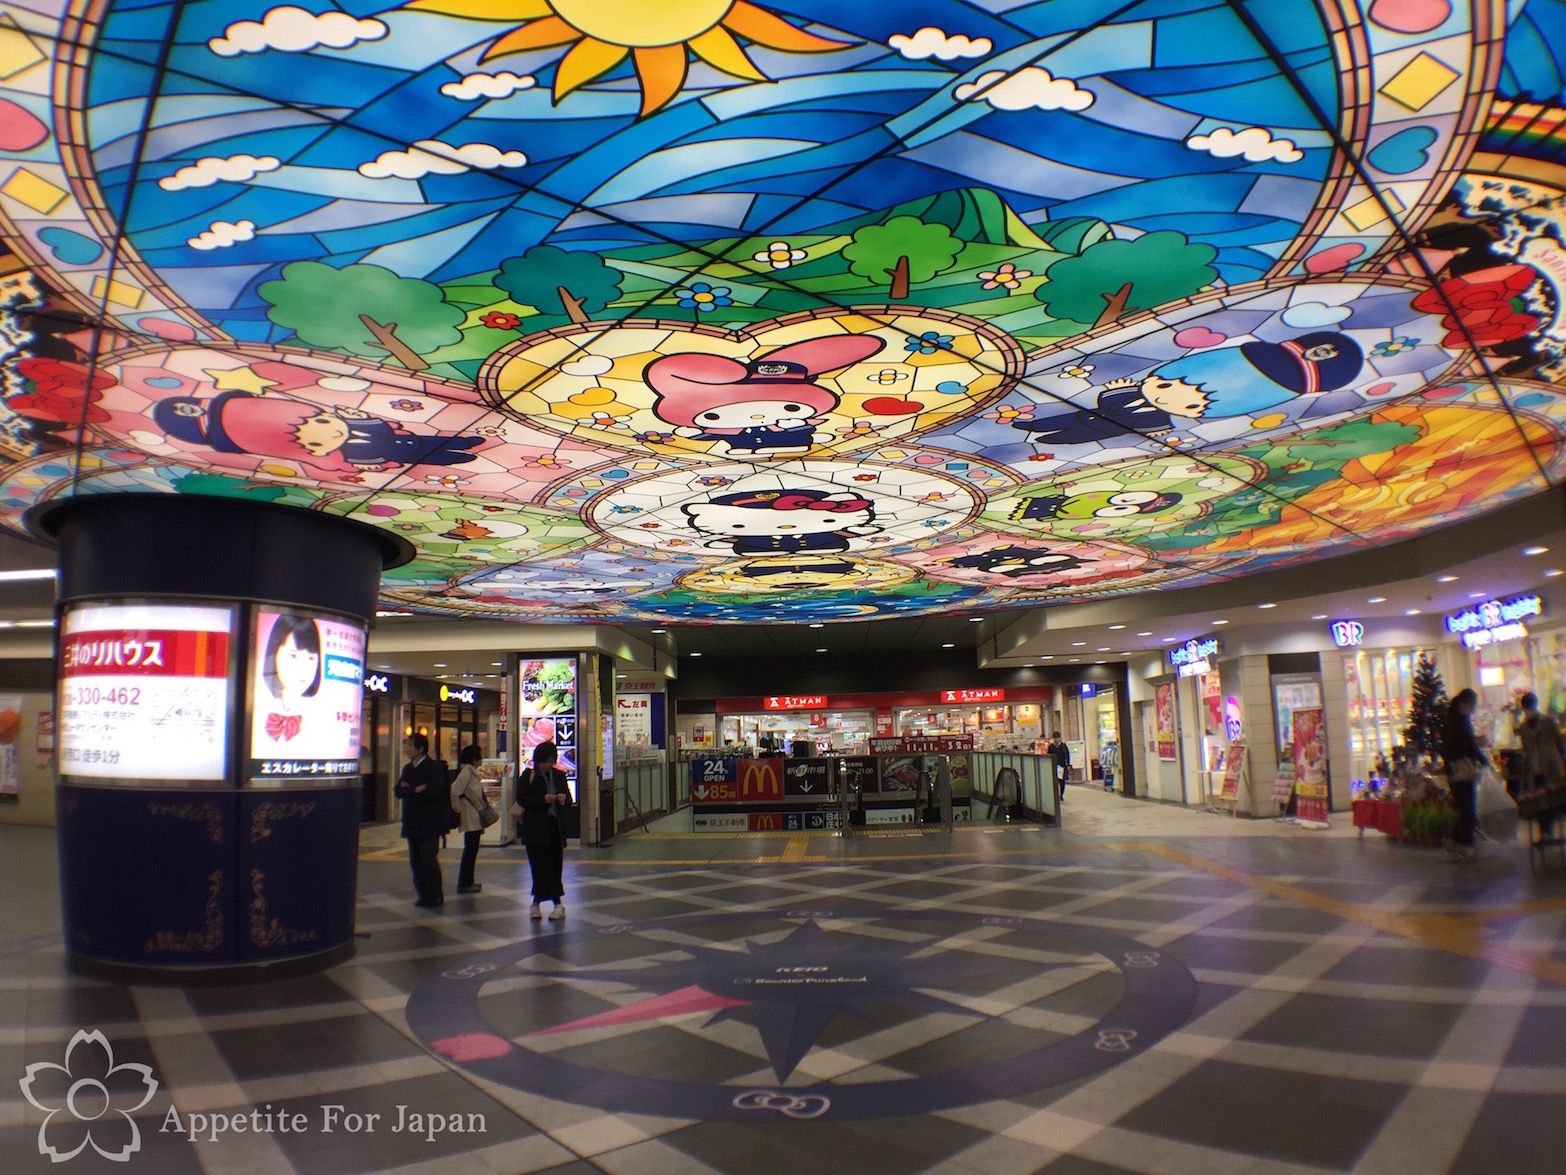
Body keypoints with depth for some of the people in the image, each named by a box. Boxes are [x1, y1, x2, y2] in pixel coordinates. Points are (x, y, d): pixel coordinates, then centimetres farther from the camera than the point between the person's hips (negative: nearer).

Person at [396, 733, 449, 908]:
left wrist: (409, 789, -12)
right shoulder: (407, 768, 14)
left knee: (429, 860, -6)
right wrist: (418, 789, -14)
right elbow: (399, 791, 1)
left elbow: (432, 791, -21)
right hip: (412, 823, 7)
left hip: (429, 823, -7)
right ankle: (424, 895, 19)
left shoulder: (434, 768, -8)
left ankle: (436, 897, 5)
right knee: (416, 861, 9)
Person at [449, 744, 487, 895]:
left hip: (475, 818, 9)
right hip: (470, 817, -9)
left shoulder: (472, 772, 12)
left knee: (472, 850, 15)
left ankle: (468, 881, 24)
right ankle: (464, 884, 2)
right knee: (470, 850, -4)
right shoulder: (467, 772, -16)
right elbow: (454, 791, -24)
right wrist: (458, 810, -14)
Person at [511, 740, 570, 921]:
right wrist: (543, 799, -21)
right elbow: (522, 799, -10)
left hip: (555, 827, 4)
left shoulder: (559, 776, 10)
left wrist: (564, 799, -12)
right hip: (536, 829, -4)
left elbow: (568, 798, 12)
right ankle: (558, 903, -4)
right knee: (544, 867, -8)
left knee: (555, 866, 5)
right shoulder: (528, 776, -1)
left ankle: (536, 903, 17)